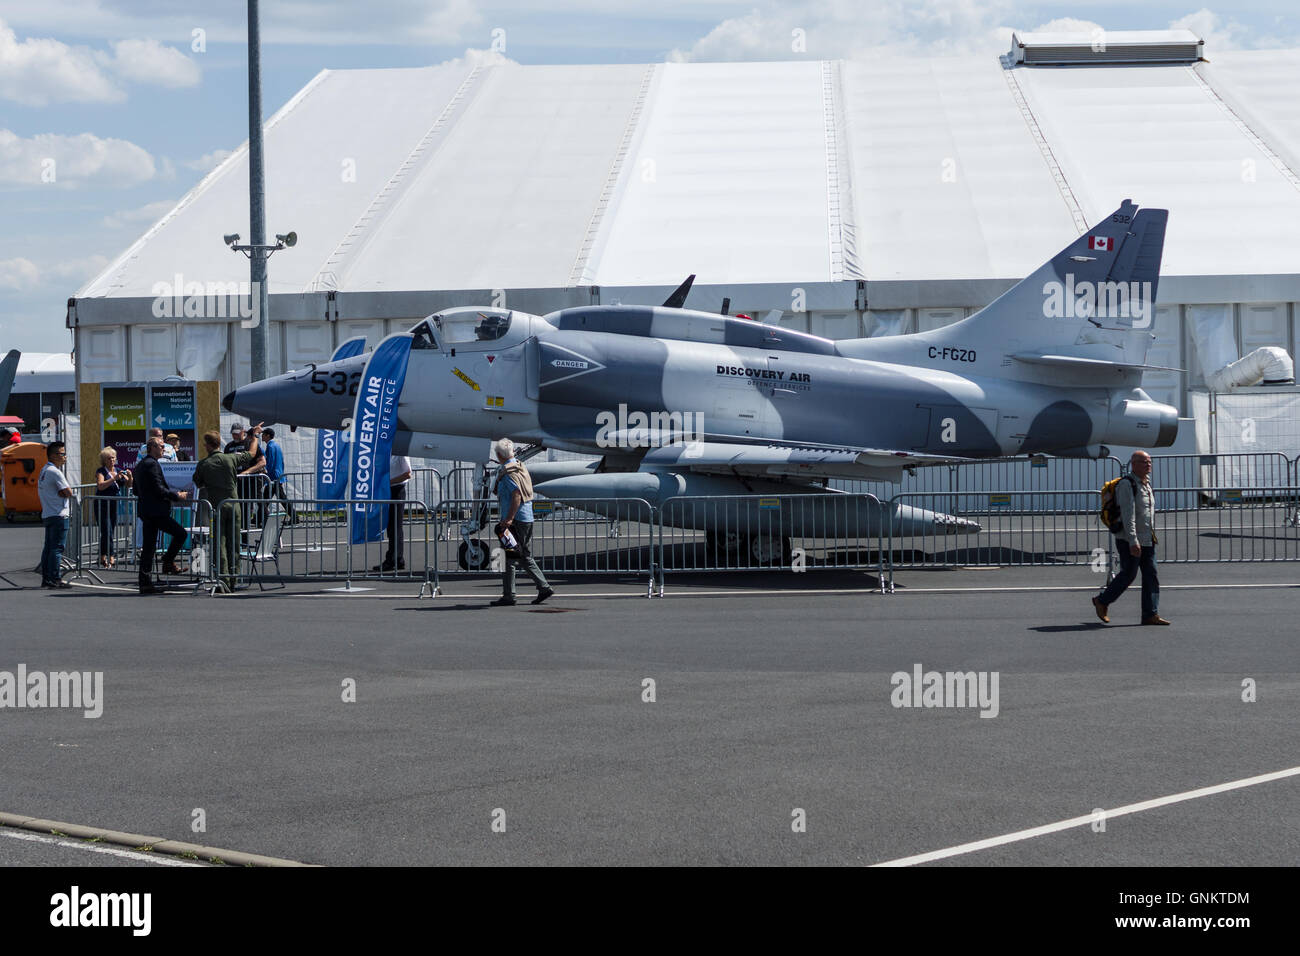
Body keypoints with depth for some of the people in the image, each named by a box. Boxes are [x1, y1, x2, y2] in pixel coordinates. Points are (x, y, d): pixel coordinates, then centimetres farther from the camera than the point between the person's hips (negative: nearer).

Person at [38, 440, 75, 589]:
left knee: (48, 547, 11)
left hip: (47, 514, 10)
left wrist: (61, 492, 3)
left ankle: (46, 578, 13)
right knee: (57, 547, -9)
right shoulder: (55, 472, -14)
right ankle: (55, 578, -11)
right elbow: (69, 492, -17)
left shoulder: (44, 471, 17)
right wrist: (65, 492, 3)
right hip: (58, 515, -10)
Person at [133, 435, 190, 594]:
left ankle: (145, 583, 8)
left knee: (149, 547, 9)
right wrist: (177, 496, -9)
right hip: (155, 511, -10)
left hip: (145, 511, 10)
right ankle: (168, 562, 1)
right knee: (180, 533, -2)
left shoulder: (140, 464, 17)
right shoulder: (152, 464, -13)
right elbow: (159, 489, -19)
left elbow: (136, 491, 24)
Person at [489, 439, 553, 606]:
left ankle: (508, 596, -1)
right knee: (524, 557, 15)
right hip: (527, 518, 9)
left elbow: (517, 495, -24)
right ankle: (544, 587, 11)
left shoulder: (508, 472, -14)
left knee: (509, 558, -4)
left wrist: (509, 519, -26)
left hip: (516, 521, -9)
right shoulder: (521, 467, 15)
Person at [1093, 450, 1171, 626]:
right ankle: (1102, 601, 14)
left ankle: (1151, 614, 2)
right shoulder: (1127, 485, -14)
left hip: (1147, 540, 8)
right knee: (1128, 575, -4)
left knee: (1151, 575, 2)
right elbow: (1128, 515, -21)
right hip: (1129, 540, -8)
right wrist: (1133, 541, -27)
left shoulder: (1147, 484, 14)